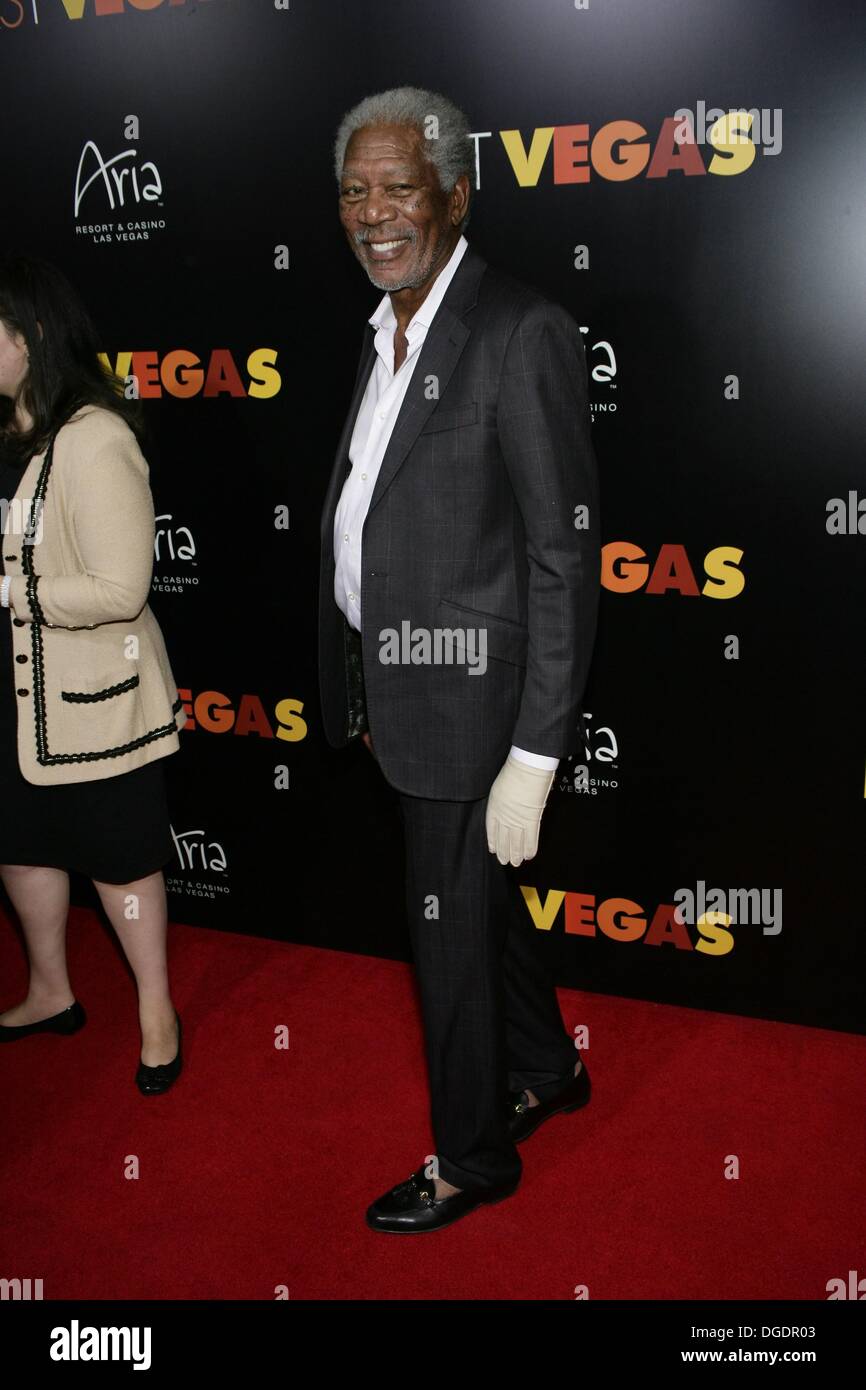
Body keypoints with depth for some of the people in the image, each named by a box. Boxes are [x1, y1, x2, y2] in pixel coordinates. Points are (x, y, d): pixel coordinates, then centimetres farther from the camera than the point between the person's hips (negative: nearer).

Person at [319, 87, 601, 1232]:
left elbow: (565, 556, -19)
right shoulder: (383, 335, 10)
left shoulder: (522, 333, -17)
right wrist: (363, 688, 13)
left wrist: (533, 756, -21)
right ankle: (545, 1069, 47)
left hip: (471, 698, -8)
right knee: (482, 901, 23)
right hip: (404, 685, 8)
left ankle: (472, 1157, 31)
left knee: (453, 930, 7)